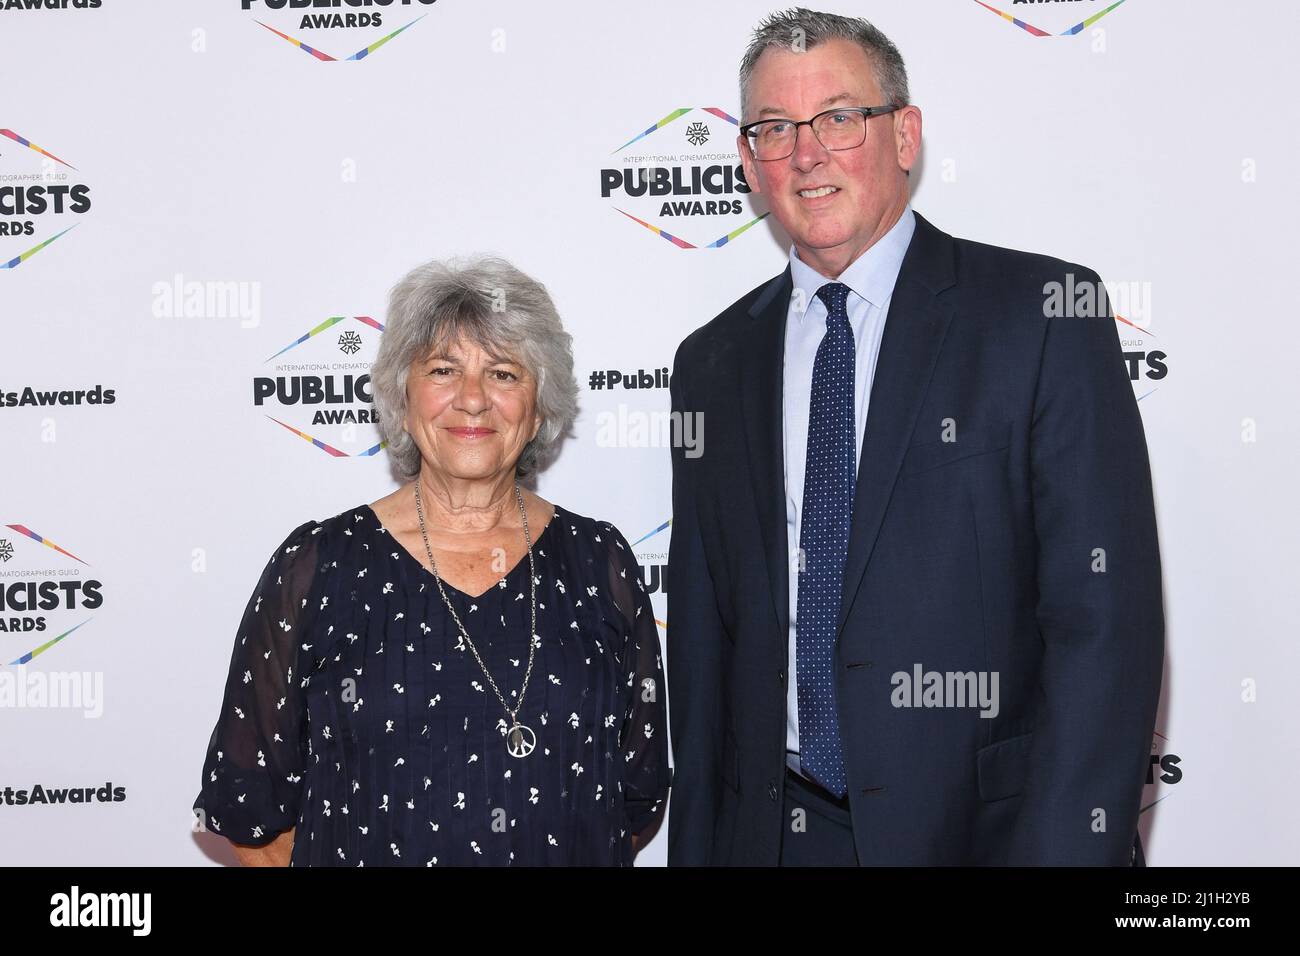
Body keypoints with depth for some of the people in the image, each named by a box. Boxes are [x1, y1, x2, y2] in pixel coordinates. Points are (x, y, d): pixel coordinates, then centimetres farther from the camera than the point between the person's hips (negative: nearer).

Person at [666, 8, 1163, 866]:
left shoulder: (1043, 317, -7)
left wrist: (1060, 848, -19)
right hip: (770, 832, 4)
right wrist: (696, 844, 5)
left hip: (979, 826, -3)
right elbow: (703, 640, 9)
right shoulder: (713, 363, 7)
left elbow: (1105, 618, -12)